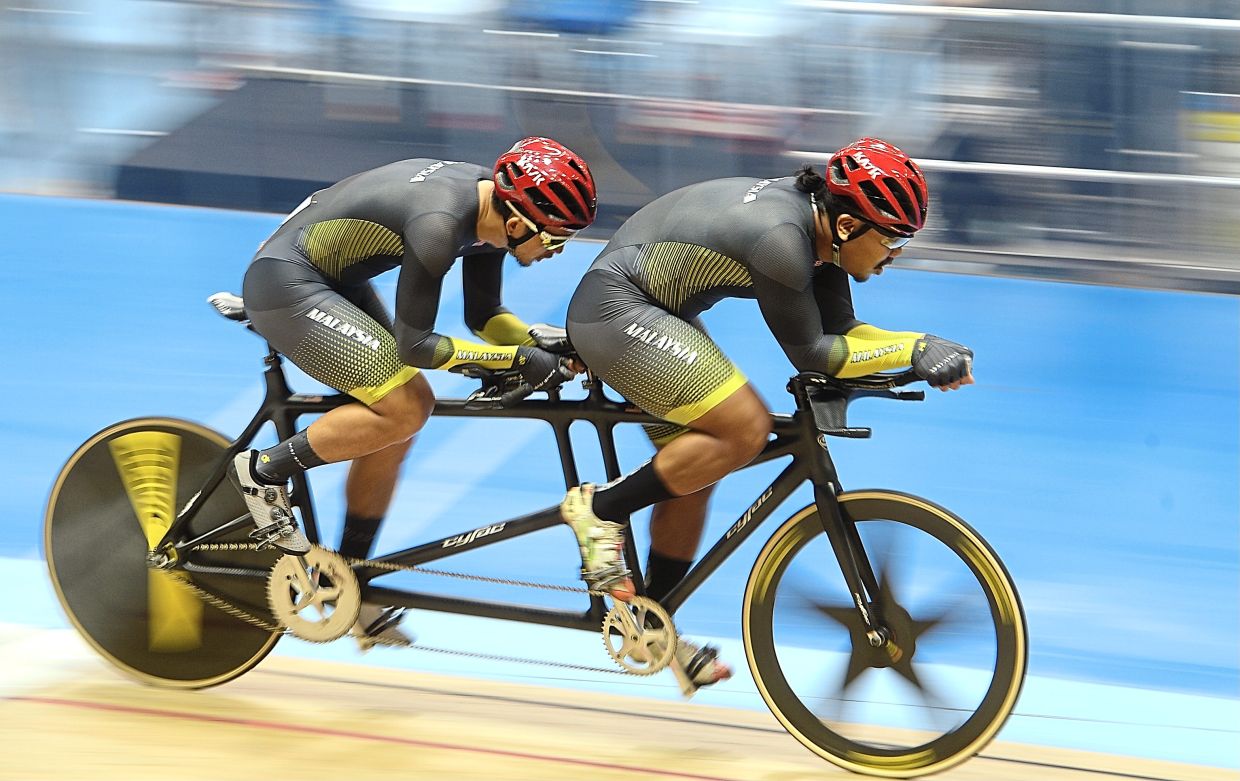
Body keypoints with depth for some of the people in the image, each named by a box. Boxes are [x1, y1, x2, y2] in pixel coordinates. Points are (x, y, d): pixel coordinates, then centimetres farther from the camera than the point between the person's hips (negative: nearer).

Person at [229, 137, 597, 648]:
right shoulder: (439, 225, -31)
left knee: (406, 406, 8)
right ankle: (264, 472, -2)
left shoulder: (492, 205, -4)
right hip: (285, 285, -10)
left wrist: (539, 339, -9)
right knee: (402, 409, -19)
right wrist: (518, 358, -23)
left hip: (333, 278, 10)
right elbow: (415, 345, -26)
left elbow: (484, 317, 8)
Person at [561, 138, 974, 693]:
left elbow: (839, 331, 5)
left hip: (653, 312, 10)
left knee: (695, 464, 14)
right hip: (617, 312, -10)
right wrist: (915, 348, -20)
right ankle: (601, 510, -6)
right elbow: (811, 355, -22)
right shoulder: (780, 237, -28)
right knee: (745, 428, -20)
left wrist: (929, 353, -8)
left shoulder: (817, 224, 0)